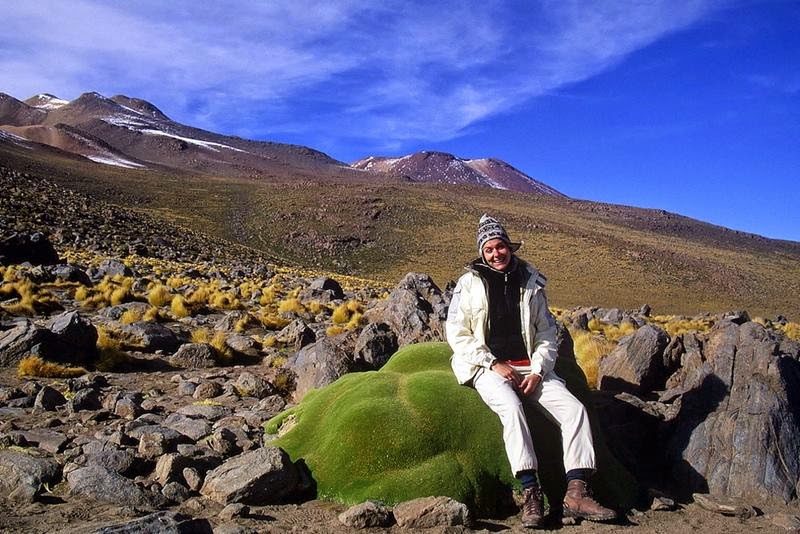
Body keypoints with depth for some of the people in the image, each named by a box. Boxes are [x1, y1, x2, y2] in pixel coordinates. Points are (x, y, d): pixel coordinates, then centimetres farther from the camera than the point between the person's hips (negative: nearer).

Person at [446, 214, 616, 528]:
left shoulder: (530, 282, 10)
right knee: (512, 408, -33)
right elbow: (456, 333, -2)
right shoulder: (470, 282, 2)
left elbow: (547, 332, 11)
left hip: (530, 367, 4)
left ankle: (576, 493, -18)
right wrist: (494, 364, -11)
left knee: (574, 409, -16)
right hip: (488, 367, -3)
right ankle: (531, 494, -31)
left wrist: (537, 370, -5)